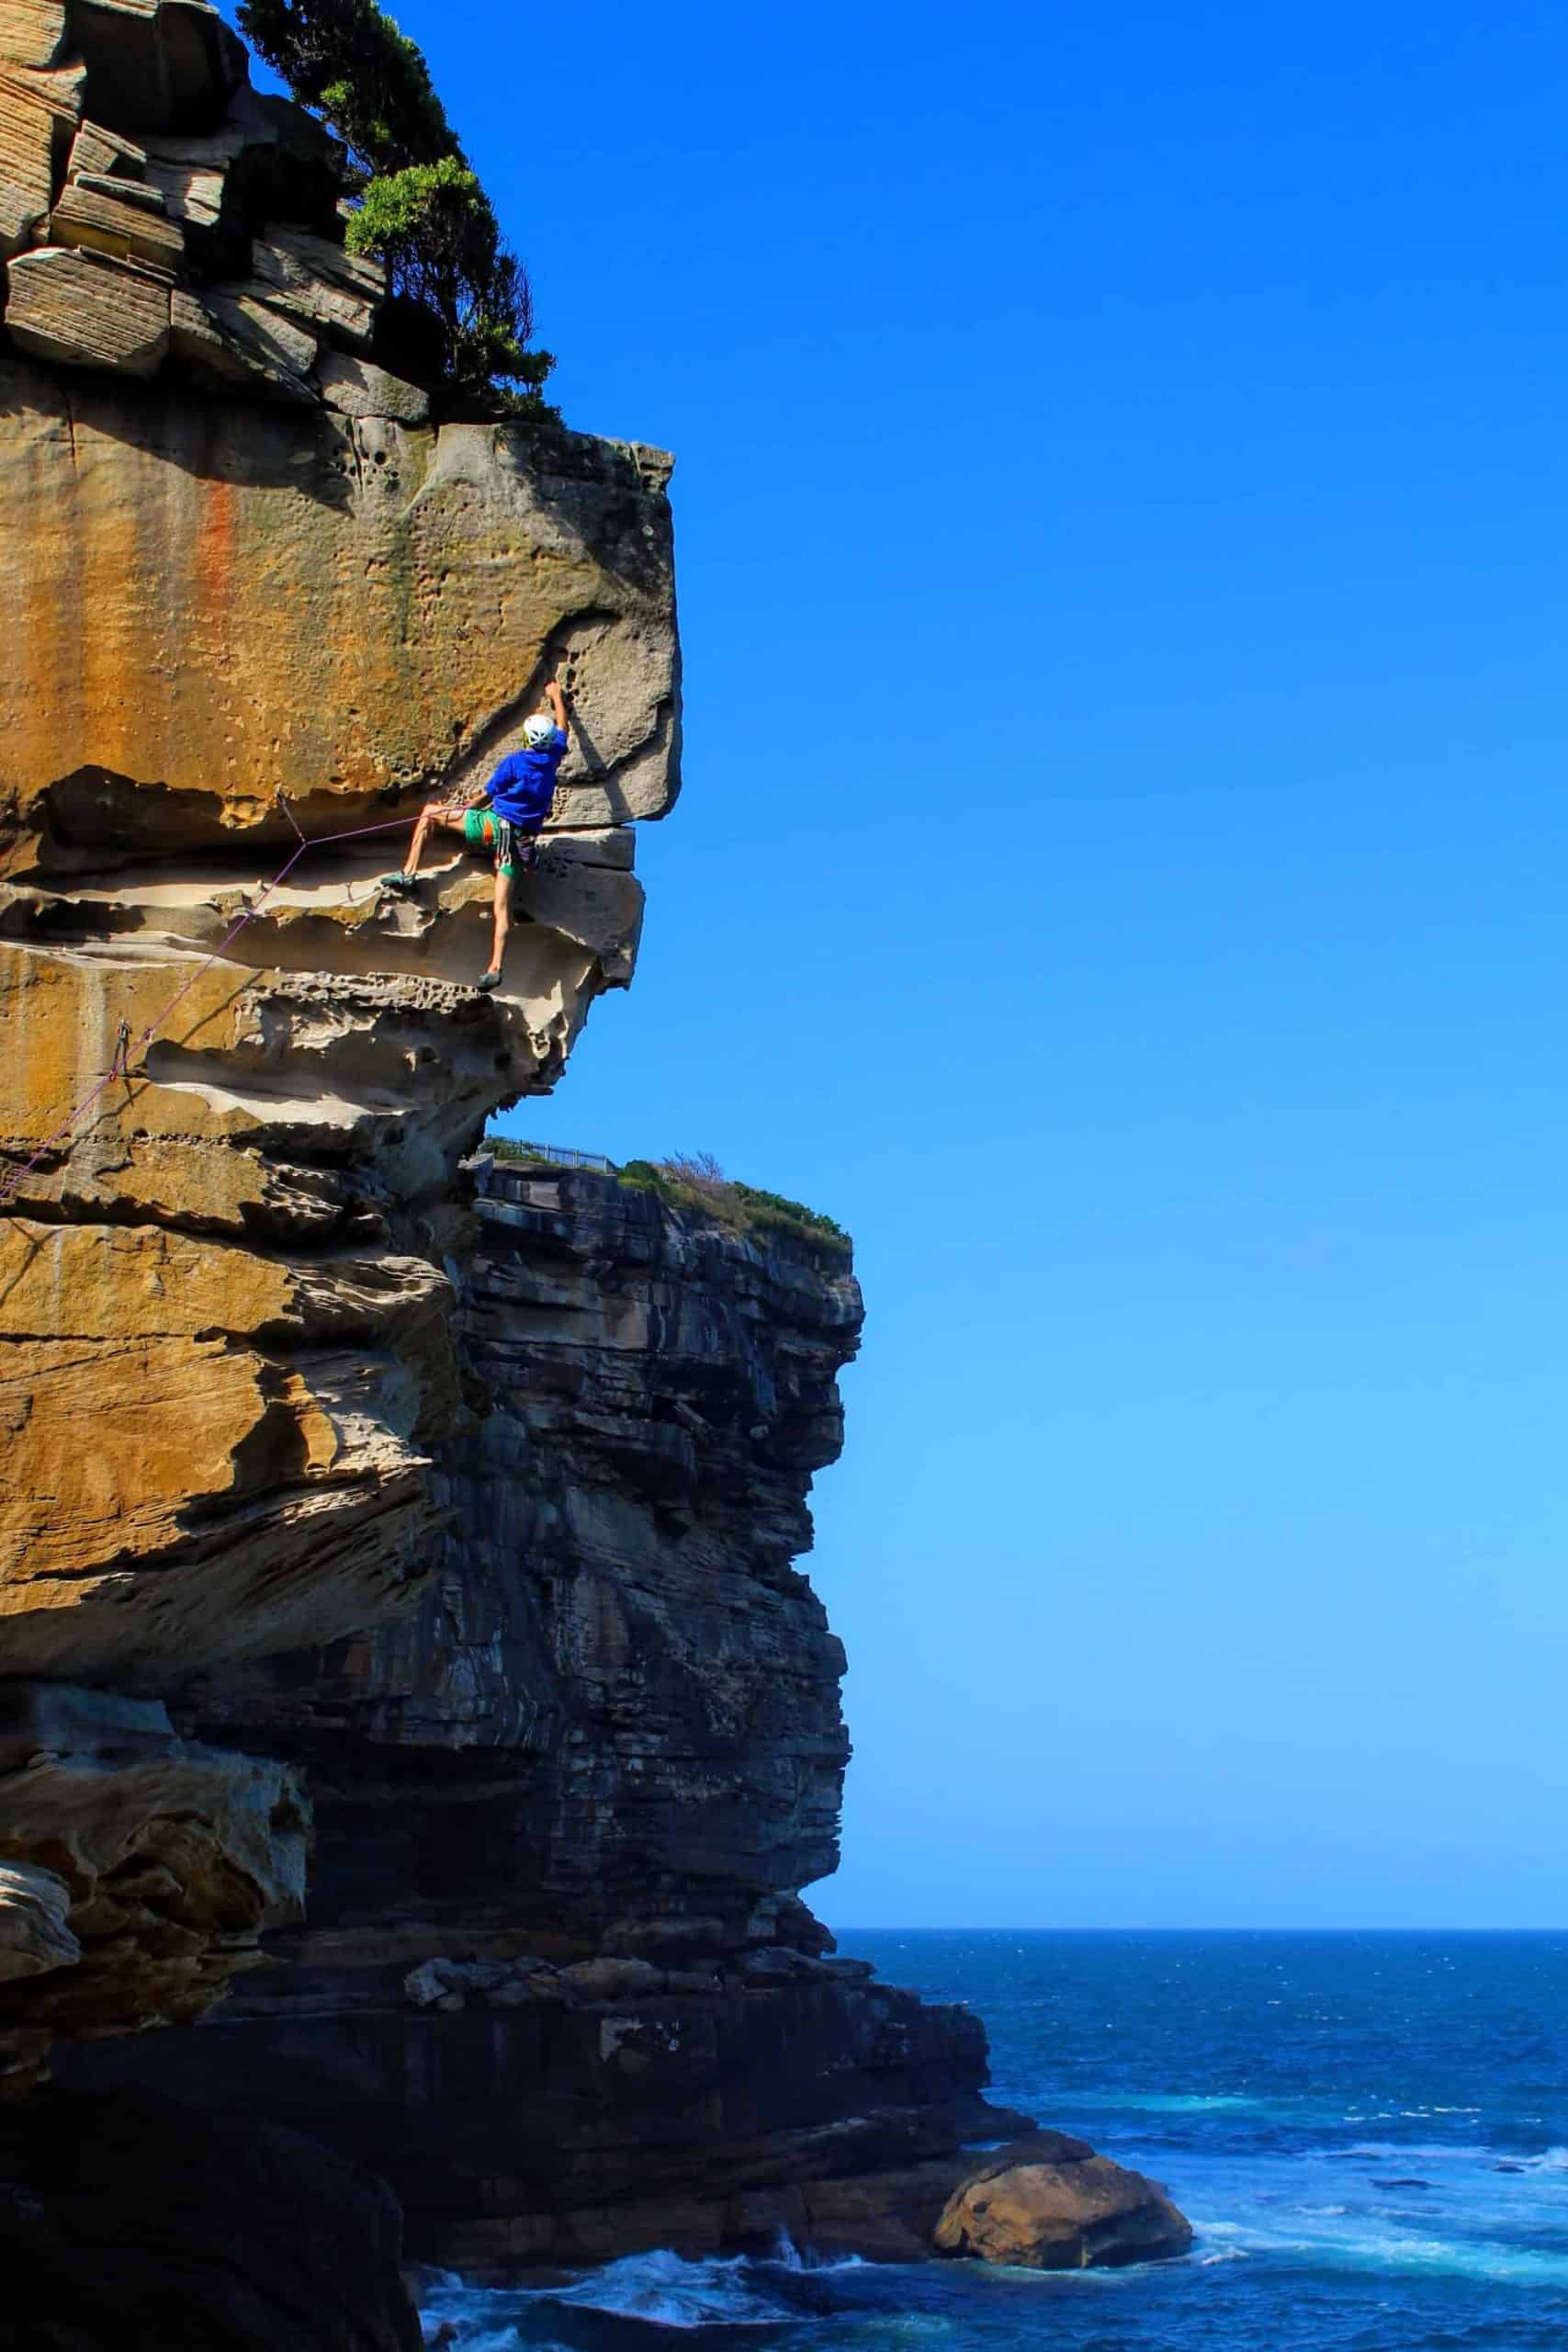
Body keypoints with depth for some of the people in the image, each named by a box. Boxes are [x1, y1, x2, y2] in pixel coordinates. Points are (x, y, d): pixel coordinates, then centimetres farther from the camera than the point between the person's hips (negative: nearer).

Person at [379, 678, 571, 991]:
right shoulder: (552, 757, 5)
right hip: (524, 841, 5)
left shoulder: (514, 763, -6)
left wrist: (463, 808, 20)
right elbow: (561, 726, 25)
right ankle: (495, 968, -12)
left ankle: (408, 874, 0)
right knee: (502, 906, 1)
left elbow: (485, 795, 2)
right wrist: (556, 697, 41)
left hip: (496, 825, -4)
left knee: (429, 813, 9)